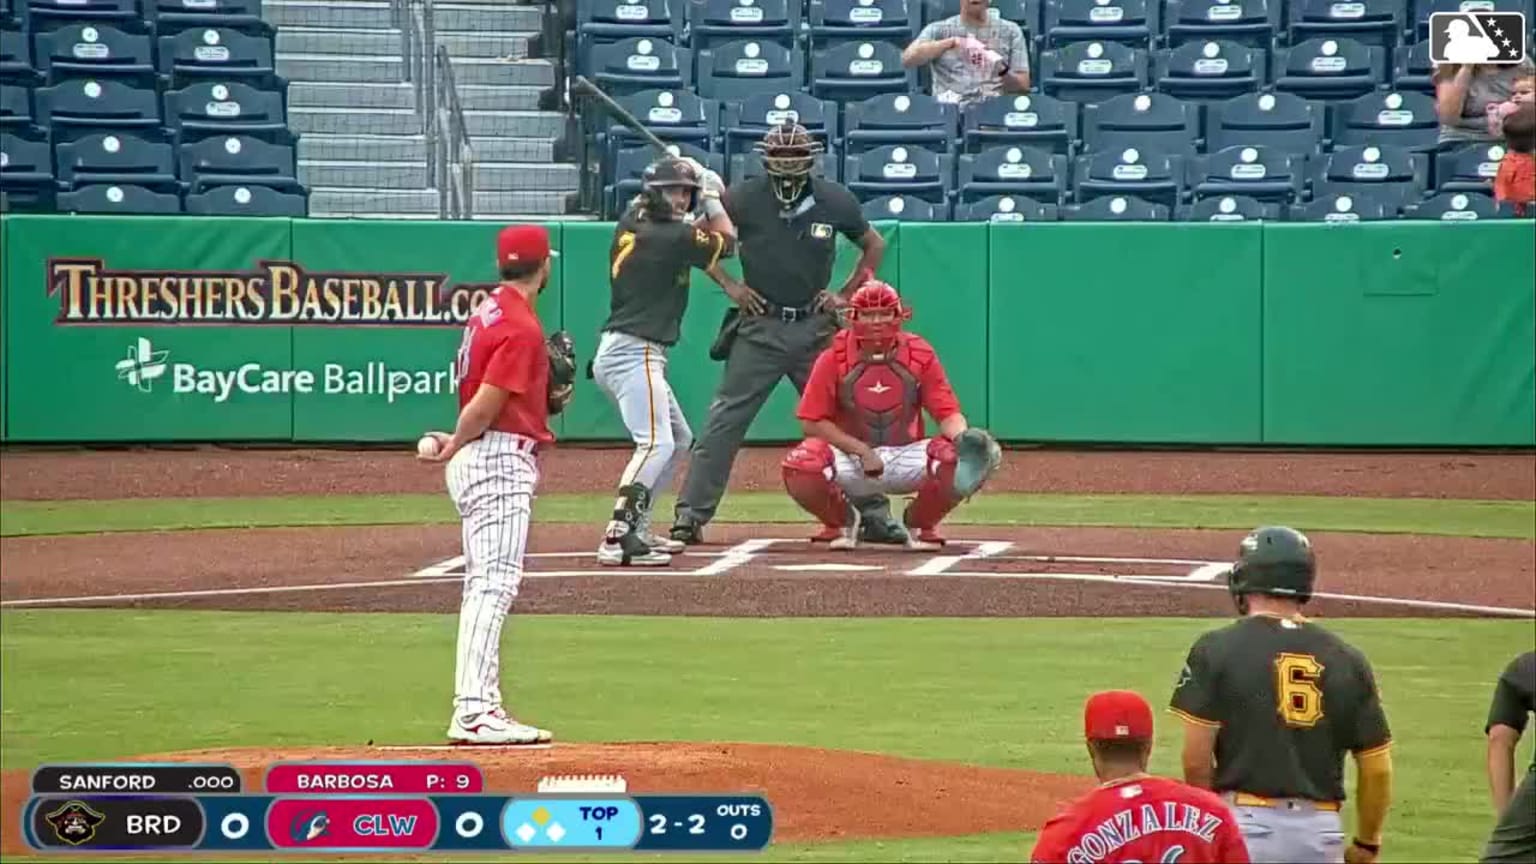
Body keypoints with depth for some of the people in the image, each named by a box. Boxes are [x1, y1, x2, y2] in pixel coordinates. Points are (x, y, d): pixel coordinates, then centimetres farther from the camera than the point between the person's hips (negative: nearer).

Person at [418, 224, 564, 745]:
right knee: (494, 584, -14)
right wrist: (454, 447, -1)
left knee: (485, 585, 13)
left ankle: (481, 704, 16)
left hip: (476, 460, 10)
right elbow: (484, 405, -18)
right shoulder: (522, 327, -15)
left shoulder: (488, 313, 14)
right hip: (501, 461, -10)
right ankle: (474, 712, -21)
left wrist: (547, 399, 7)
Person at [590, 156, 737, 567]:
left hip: (617, 351, 10)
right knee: (656, 443, -20)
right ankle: (617, 540, -31)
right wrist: (712, 198, 15)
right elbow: (727, 241, 2)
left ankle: (635, 528, 20)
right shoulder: (673, 238, -13)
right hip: (634, 353, -10)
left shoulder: (629, 223, 9)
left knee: (679, 440, 21)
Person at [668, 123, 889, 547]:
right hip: (759, 328, -1)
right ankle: (690, 515, -3)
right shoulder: (744, 198, -6)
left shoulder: (835, 200, -1)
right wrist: (728, 284, -2)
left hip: (816, 329, 1)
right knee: (725, 421, -5)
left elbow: (874, 245, 15)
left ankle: (873, 512, 13)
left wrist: (846, 294, 5)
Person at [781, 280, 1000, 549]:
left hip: (906, 458, 1)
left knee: (957, 460, -30)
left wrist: (962, 437, -30)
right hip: (850, 456, -1)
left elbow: (948, 413, -6)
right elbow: (812, 422, -8)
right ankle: (842, 522, 5)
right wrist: (861, 451, -19)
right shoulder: (834, 359, -8)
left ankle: (920, 524, 4)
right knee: (801, 467, -33)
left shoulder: (920, 356, -4)